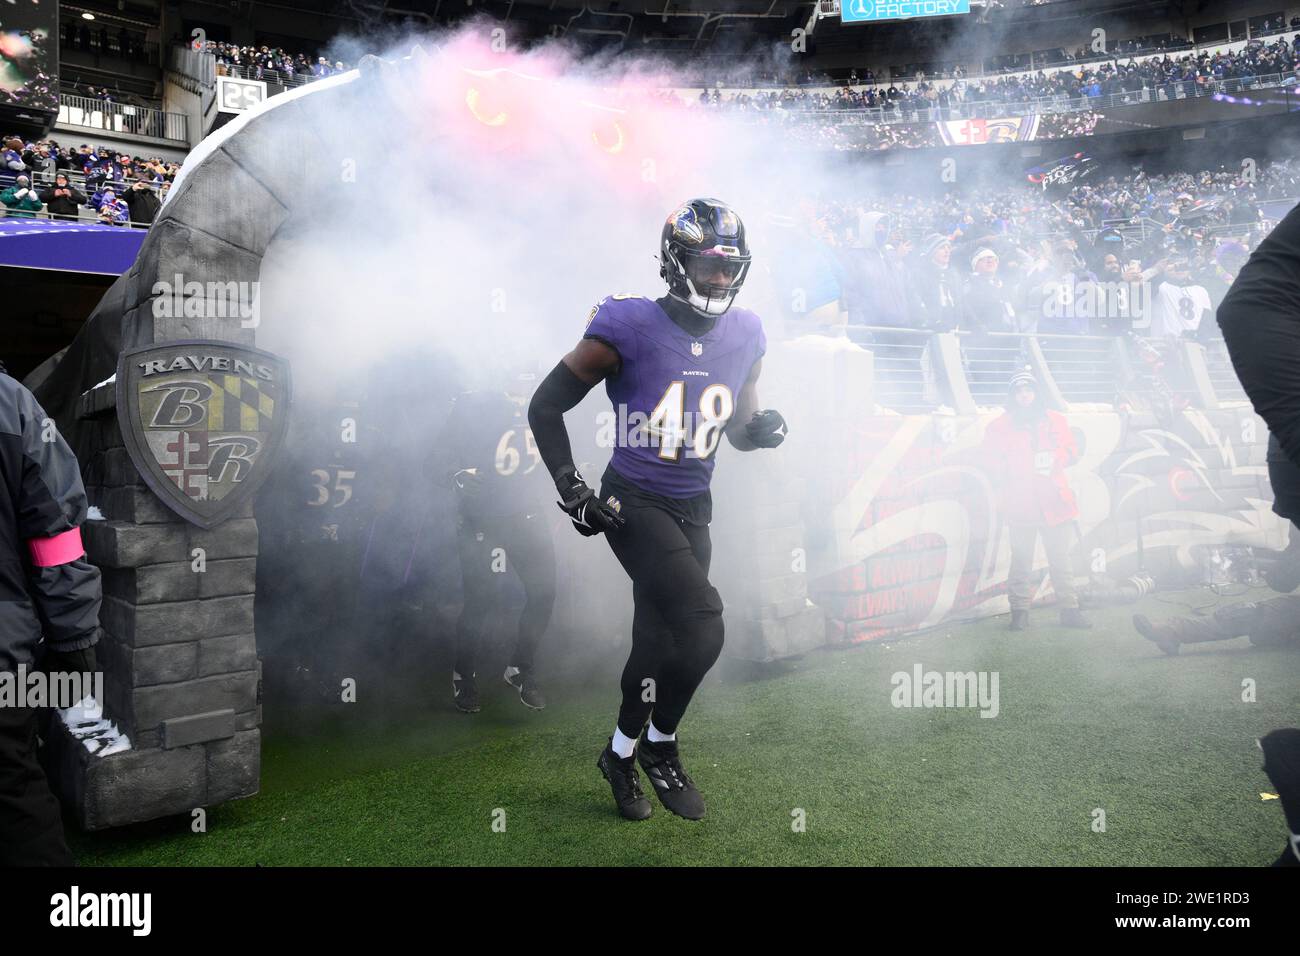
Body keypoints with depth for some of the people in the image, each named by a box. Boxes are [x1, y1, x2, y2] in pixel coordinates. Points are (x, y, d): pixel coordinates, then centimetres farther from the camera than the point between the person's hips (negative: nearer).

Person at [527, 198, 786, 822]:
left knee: (659, 641, 14)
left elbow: (737, 430, 16)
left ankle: (622, 754, 37)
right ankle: (660, 744, 6)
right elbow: (546, 406, -7)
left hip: (692, 510, 6)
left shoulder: (745, 336, 4)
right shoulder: (630, 327, -14)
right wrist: (570, 490, -11)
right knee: (703, 625, -20)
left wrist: (762, 428, -8)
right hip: (633, 504, -6)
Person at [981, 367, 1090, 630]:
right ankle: (1020, 611, 9)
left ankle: (1069, 609, 14)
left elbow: (1072, 451, 13)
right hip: (1020, 506, -2)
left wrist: (1057, 457, -7)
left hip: (1055, 503, 2)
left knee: (1061, 559, 6)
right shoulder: (999, 427, 5)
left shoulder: (1055, 421, 11)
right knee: (1021, 562, 0)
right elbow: (993, 465, 5)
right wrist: (1003, 481, -12)